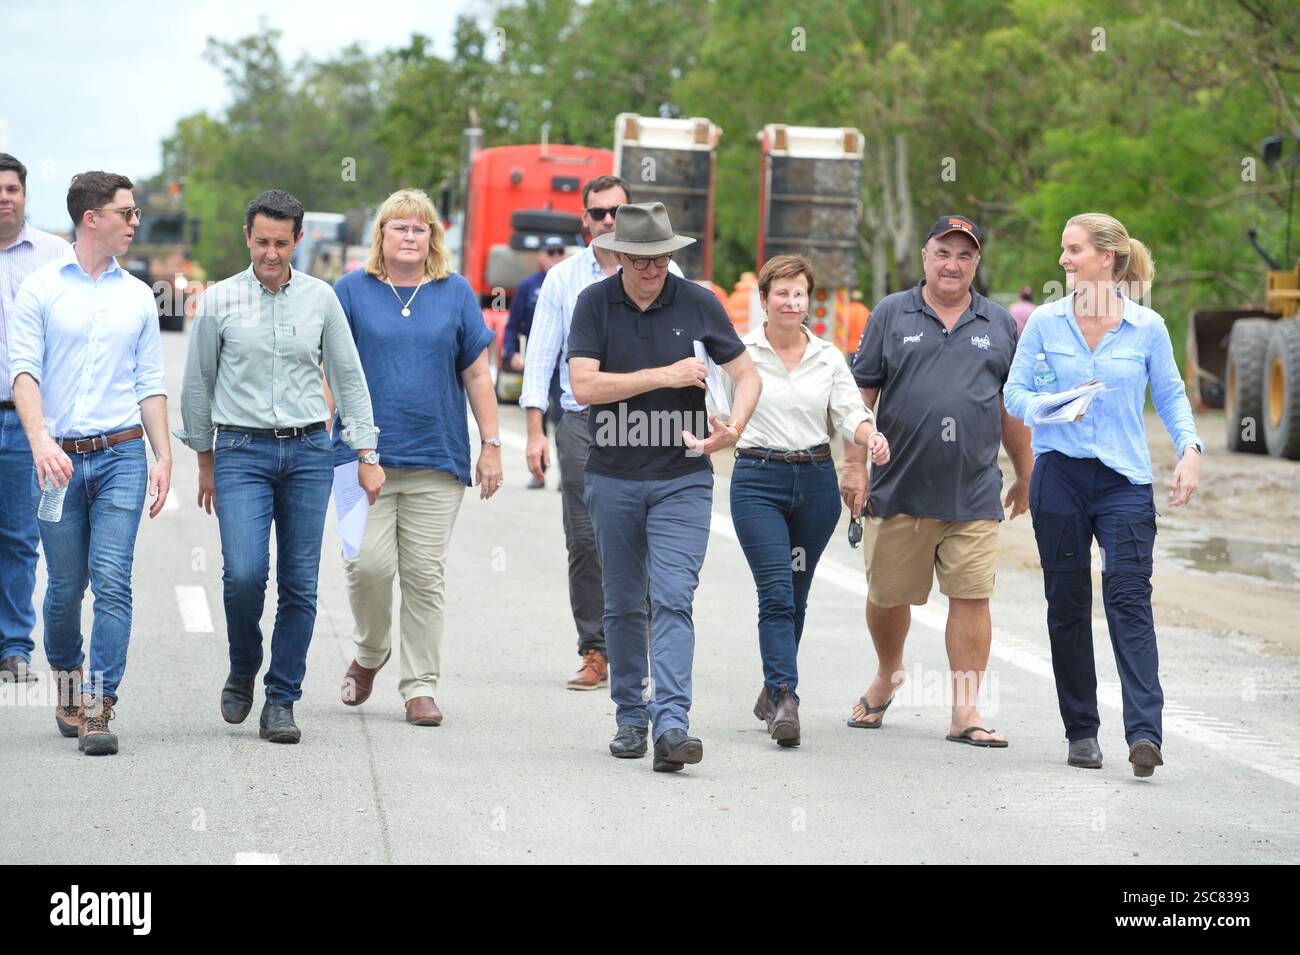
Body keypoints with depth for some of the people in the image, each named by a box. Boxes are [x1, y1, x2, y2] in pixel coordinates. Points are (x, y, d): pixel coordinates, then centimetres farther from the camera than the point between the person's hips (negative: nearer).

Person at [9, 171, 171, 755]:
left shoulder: (138, 296, 11)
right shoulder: (41, 290, 2)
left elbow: (150, 383, 13)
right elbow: (23, 370, -6)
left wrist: (163, 456, 4)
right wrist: (40, 440, -21)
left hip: (122, 455, 1)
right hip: (60, 459, -1)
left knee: (112, 581, -10)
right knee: (65, 586, 6)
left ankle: (98, 708, -11)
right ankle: (66, 685, 29)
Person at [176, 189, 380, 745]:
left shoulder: (321, 299, 5)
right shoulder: (219, 301, 1)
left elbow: (348, 379, 11)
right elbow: (197, 383, 10)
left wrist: (367, 455, 7)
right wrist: (204, 462, 14)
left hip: (309, 451, 2)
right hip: (241, 451, -2)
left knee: (299, 583, 0)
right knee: (244, 573, -16)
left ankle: (282, 702, 10)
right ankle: (242, 673, 10)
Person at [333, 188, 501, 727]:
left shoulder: (455, 293, 9)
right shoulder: (353, 291, 6)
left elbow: (477, 375, 10)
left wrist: (491, 446, 6)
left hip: (437, 460, 1)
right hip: (365, 454, -1)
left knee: (425, 575, 1)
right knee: (368, 563, -11)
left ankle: (420, 686, 8)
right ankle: (370, 652, 16)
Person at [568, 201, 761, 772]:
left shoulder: (698, 304, -1)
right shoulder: (595, 303, -3)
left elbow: (747, 375, 6)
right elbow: (584, 385, -13)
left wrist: (734, 427, -14)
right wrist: (663, 375, -18)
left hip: (683, 477, -1)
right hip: (613, 478, 1)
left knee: (673, 599, -13)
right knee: (623, 605, 10)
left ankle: (671, 724, -20)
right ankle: (630, 718, 22)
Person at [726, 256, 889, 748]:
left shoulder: (828, 357, 7)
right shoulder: (740, 354, 0)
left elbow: (850, 411, -2)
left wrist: (871, 435, -22)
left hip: (816, 482, 3)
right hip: (758, 480, -3)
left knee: (795, 595, 12)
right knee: (777, 592, -14)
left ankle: (773, 689, 28)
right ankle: (784, 701, -20)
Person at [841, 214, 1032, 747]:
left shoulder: (998, 324, 11)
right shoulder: (891, 315, 5)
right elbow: (861, 394, 4)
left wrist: (1024, 476, 18)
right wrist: (855, 466, -4)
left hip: (974, 494, 1)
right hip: (899, 489, 0)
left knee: (971, 598, -5)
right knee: (887, 594, 9)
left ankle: (965, 711, -2)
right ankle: (887, 674, 36)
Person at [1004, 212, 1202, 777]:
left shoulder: (1147, 327, 1)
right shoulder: (1045, 322, 3)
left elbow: (1171, 395, 11)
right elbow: (1015, 392, 4)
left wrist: (1190, 449, -4)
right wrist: (1051, 406, -18)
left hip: (1124, 479, -2)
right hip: (1059, 476, 2)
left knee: (1129, 598, -13)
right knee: (1067, 604, 5)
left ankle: (1145, 731, -20)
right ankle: (1081, 731, 14)